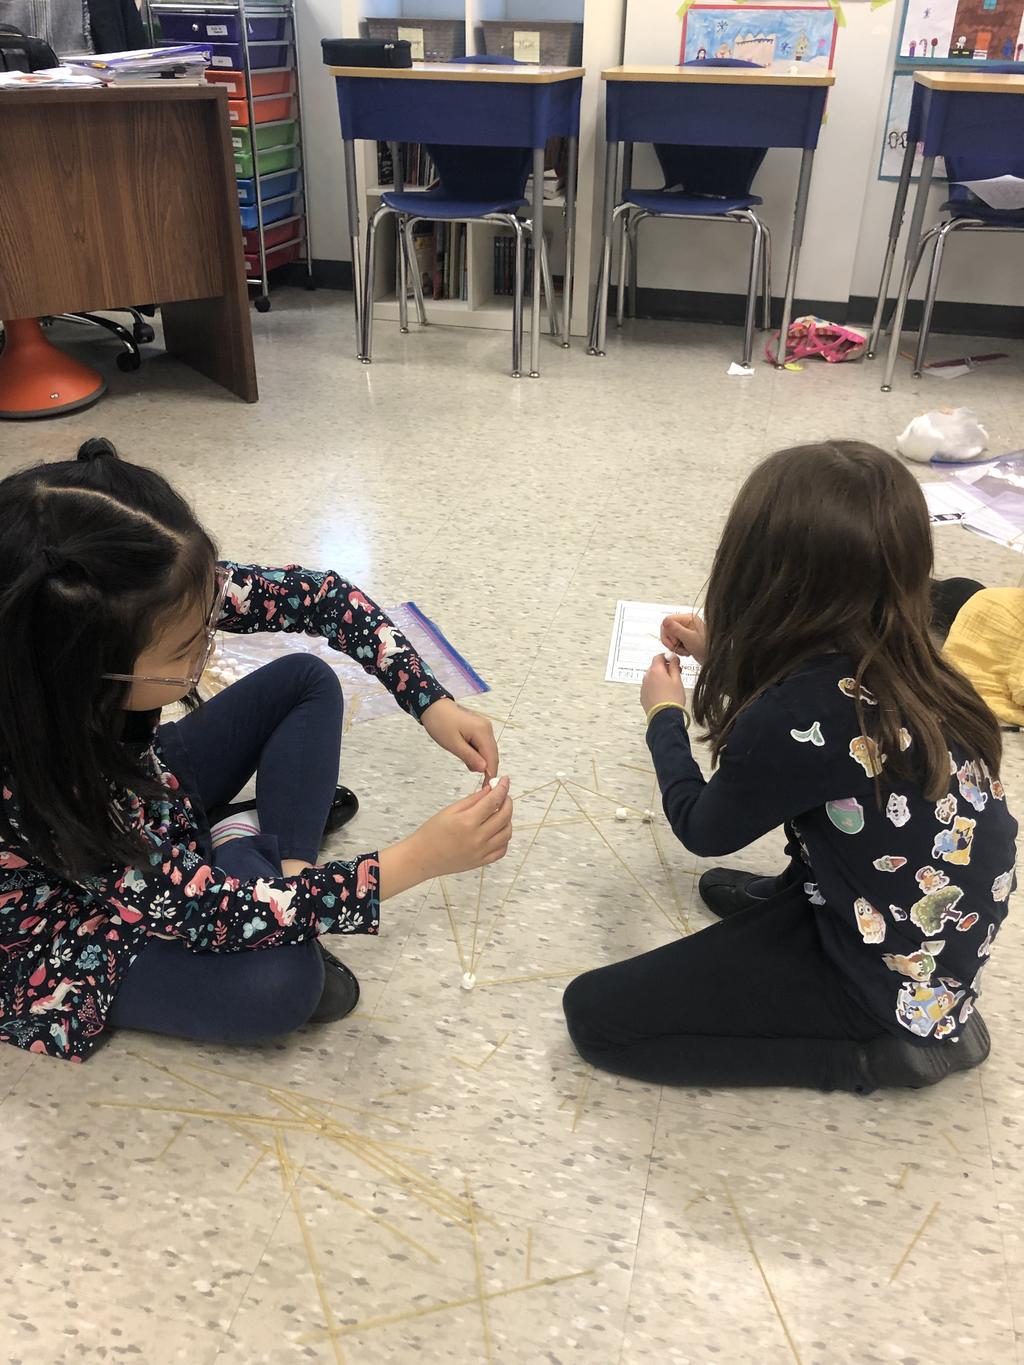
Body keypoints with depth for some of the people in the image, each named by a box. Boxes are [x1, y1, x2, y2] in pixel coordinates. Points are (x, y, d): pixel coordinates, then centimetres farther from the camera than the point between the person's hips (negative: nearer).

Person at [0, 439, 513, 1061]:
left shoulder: (147, 605, -28)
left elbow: (318, 594, -15)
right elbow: (206, 911, -35)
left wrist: (433, 703, -23)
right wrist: (418, 859, -35)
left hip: (142, 799, 7)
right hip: (66, 928, -6)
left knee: (305, 679, -1)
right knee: (280, 982, -31)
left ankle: (288, 876, -7)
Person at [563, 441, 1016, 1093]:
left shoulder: (794, 720, -32)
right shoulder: (904, 665, -8)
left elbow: (703, 831, -10)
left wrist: (665, 716, 6)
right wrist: (722, 656, 19)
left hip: (890, 983, -8)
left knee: (595, 1014, -7)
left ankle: (875, 1052, -1)